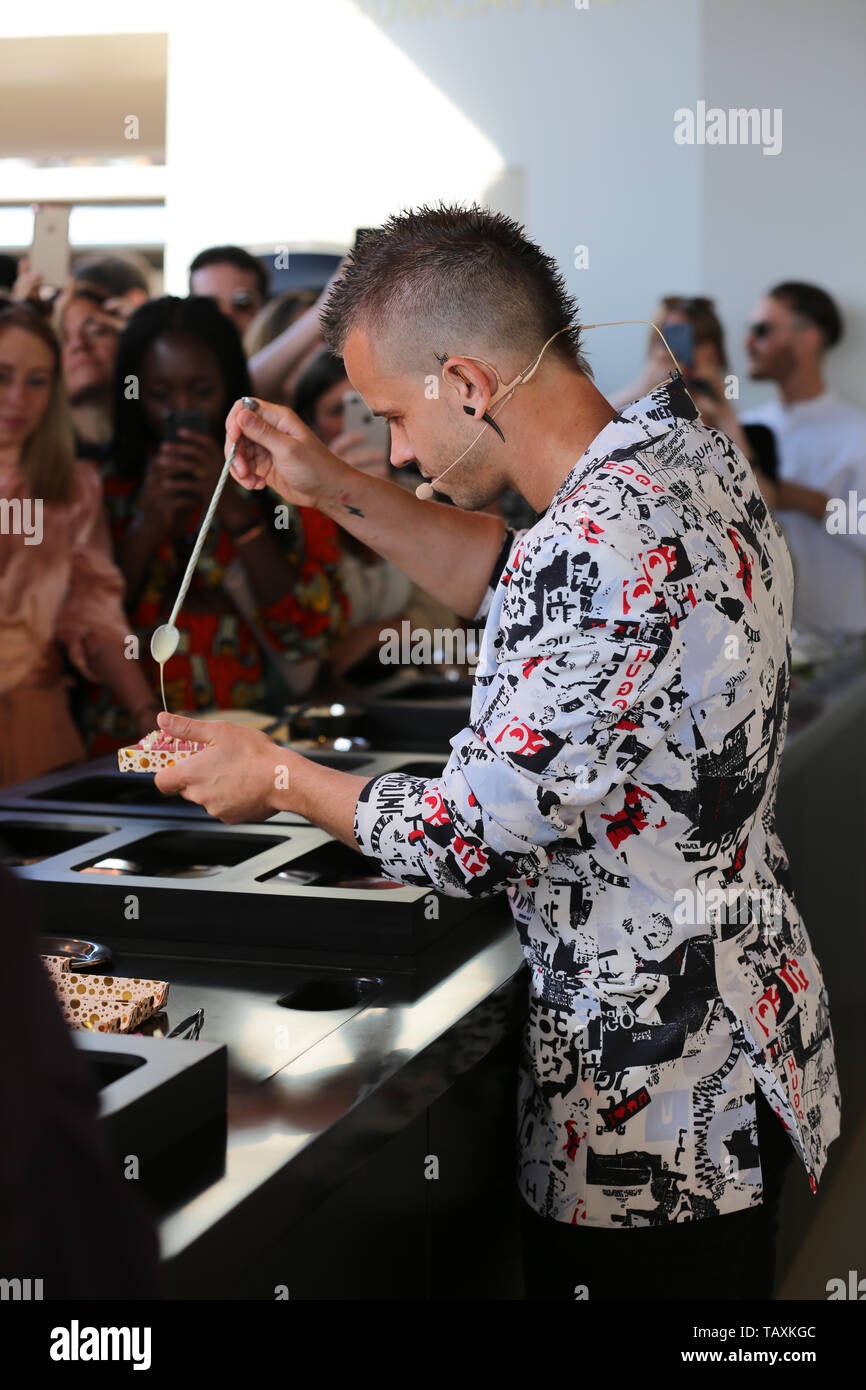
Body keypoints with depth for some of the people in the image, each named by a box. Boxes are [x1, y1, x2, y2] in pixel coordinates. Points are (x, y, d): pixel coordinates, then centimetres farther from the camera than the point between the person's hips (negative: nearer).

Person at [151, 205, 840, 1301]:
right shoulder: (688, 452, 0)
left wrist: (277, 778, -6)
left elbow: (470, 840, -23)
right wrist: (336, 491, 8)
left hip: (655, 1110, -9)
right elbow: (516, 587, 17)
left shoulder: (604, 545, -30)